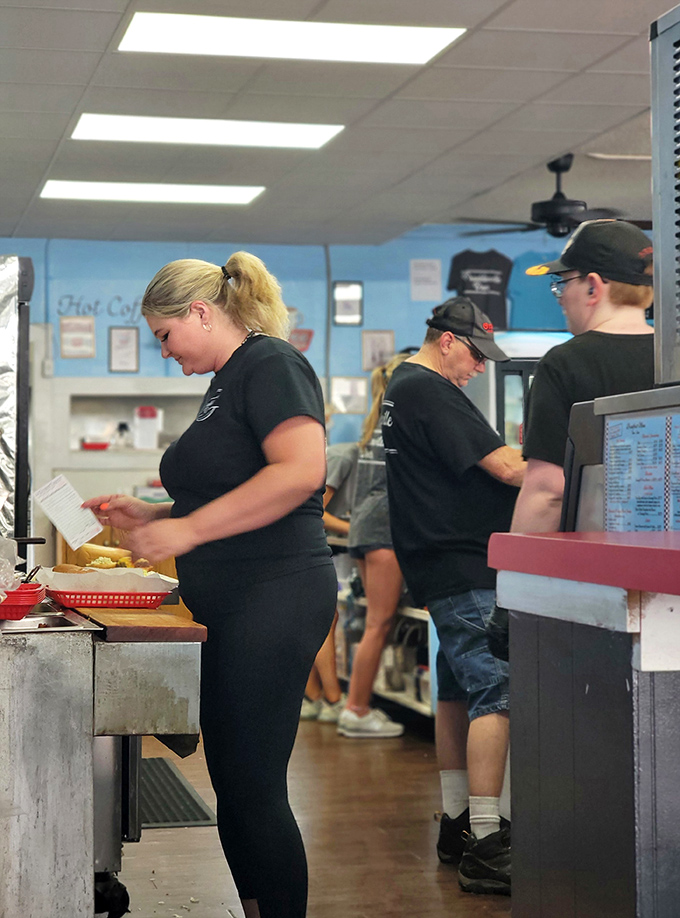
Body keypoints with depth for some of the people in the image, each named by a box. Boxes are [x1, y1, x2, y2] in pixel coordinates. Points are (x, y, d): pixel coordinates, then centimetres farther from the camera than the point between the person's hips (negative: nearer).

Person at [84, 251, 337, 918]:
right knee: (231, 781, 12)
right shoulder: (224, 384, 20)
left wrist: (187, 528, -20)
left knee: (252, 789, -6)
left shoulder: (270, 363, -9)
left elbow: (299, 471, -24)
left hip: (274, 597, -10)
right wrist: (148, 517, 14)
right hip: (227, 607, 10)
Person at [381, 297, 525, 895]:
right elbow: (505, 467, -19)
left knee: (458, 690, 16)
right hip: (464, 569, -11)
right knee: (495, 693, -12)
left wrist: (531, 469, 11)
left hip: (439, 569, 11)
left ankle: (456, 824, 24)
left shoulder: (404, 387, 18)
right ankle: (484, 847, -13)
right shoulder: (431, 394, -14)